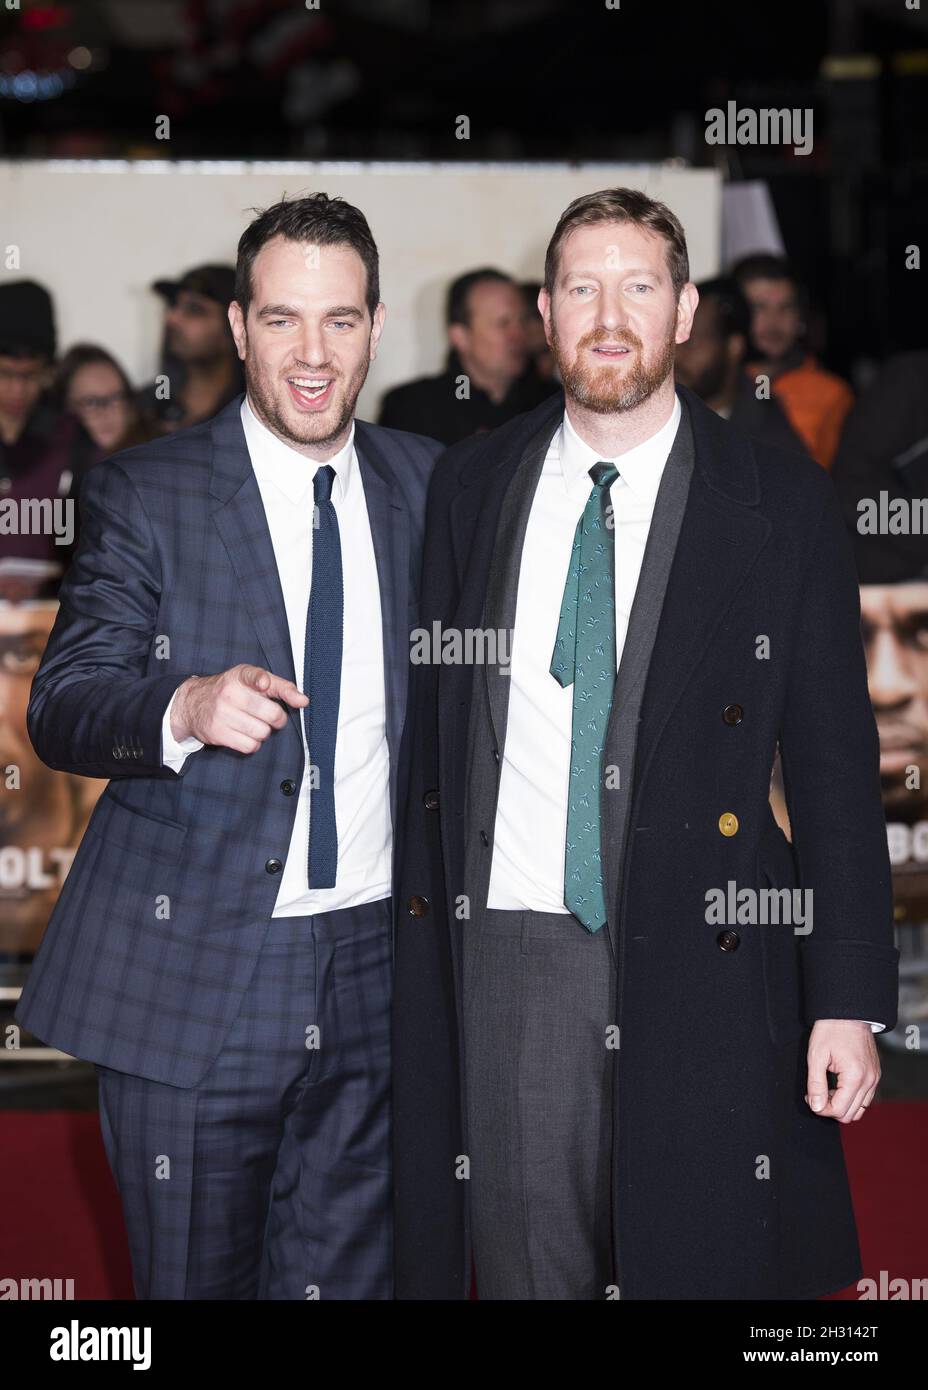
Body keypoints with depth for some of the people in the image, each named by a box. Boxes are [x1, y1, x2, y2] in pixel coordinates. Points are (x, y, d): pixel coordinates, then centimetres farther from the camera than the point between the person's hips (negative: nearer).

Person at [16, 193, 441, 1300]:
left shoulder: (424, 484, 8)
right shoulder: (144, 495, -3)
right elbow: (59, 708, -7)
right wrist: (186, 706, -27)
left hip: (374, 969, 3)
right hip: (191, 975, -3)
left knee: (350, 1277, 10)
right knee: (194, 1283, 8)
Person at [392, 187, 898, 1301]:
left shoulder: (782, 503, 0)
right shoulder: (470, 486, 9)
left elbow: (835, 761, -1)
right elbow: (430, 722, 12)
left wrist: (851, 1000, -6)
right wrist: (413, 942, 7)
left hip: (699, 960, -2)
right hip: (502, 956, 2)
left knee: (702, 1265, 5)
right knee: (524, 1269, 7)